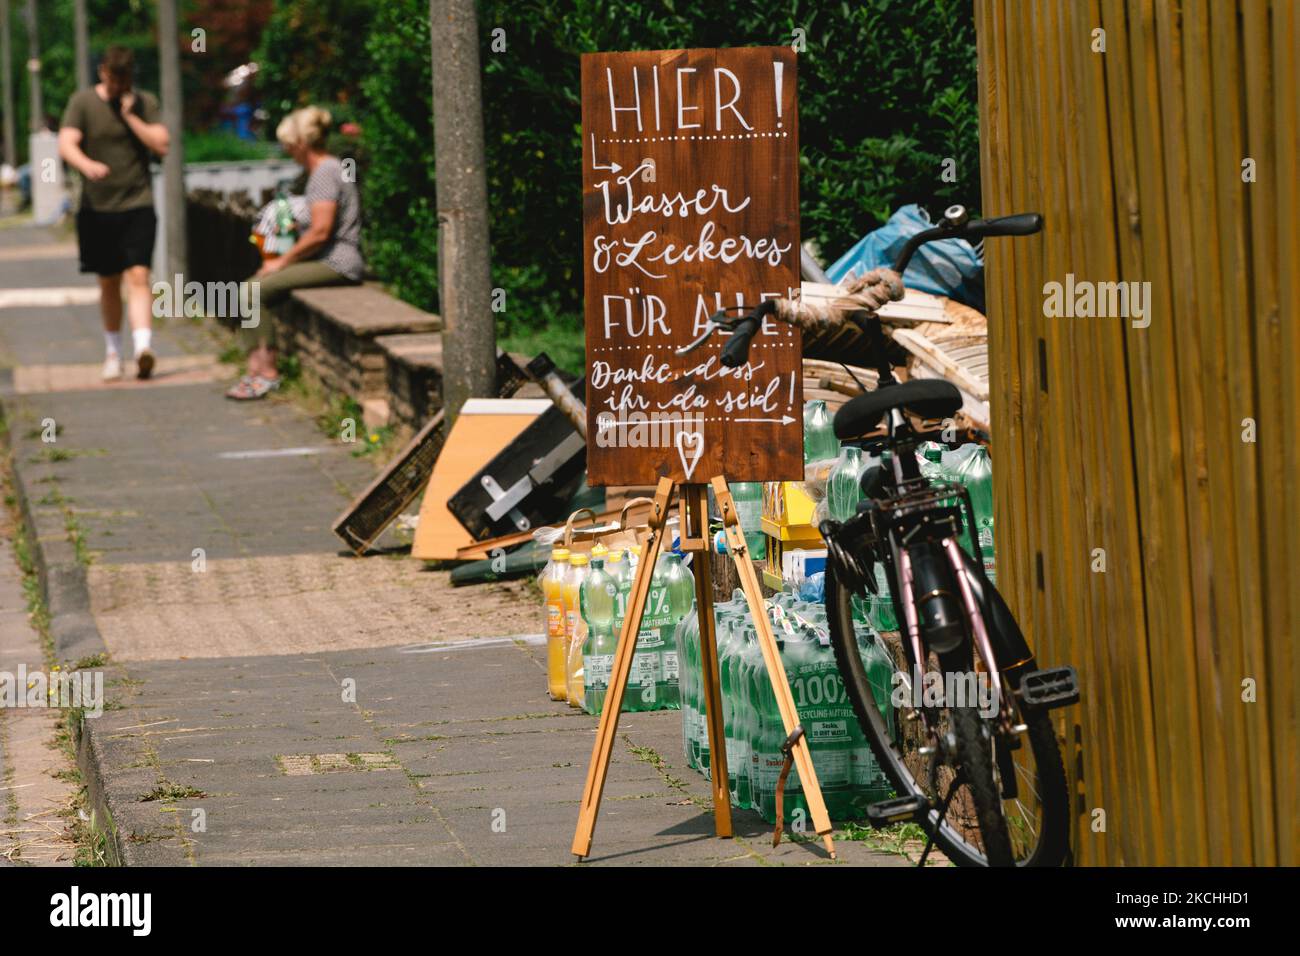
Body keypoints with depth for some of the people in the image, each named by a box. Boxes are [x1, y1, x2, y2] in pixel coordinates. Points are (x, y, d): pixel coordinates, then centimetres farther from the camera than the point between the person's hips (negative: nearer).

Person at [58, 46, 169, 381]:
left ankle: (143, 346, -28)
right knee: (109, 282, 9)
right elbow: (66, 144, -12)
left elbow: (162, 145, -4)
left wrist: (130, 116, -10)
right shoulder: (82, 102, 1)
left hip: (138, 206, -1)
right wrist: (87, 165, -32)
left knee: (138, 275, -15)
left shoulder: (145, 103, 6)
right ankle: (112, 351, 24)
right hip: (98, 208, 1)